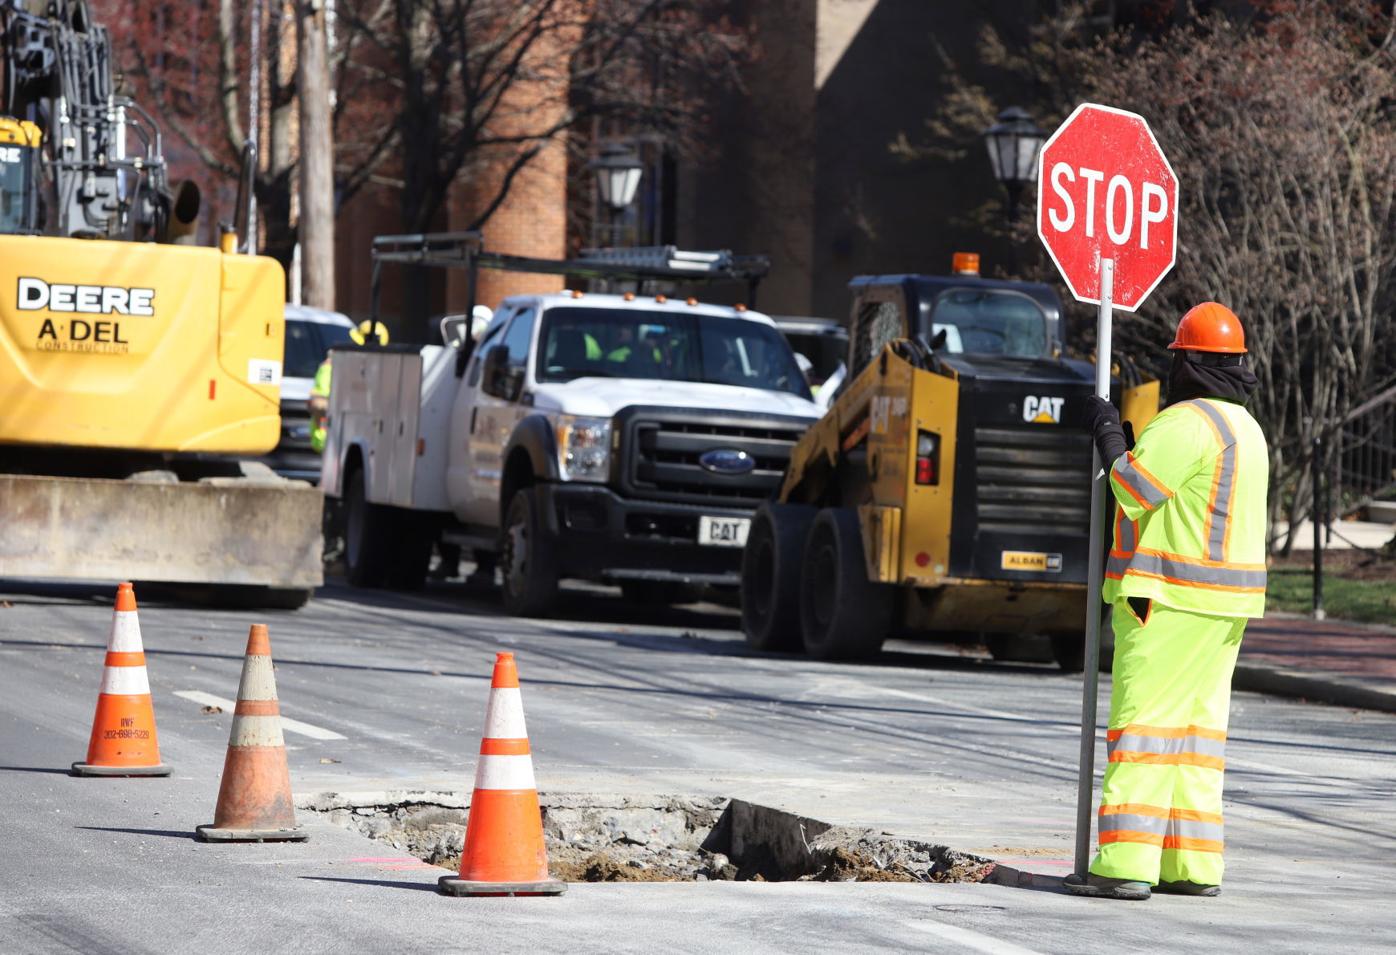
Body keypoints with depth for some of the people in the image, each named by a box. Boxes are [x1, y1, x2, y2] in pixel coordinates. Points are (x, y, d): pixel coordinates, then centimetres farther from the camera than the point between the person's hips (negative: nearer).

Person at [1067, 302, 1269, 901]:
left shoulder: (1187, 423, -15)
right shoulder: (1245, 427, 17)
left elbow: (1134, 487, -19)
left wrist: (1106, 432, -5)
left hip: (1171, 598, -9)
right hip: (1225, 600, 9)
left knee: (1143, 724, -11)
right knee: (1196, 727, 11)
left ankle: (1126, 864, -16)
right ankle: (1193, 865, 11)